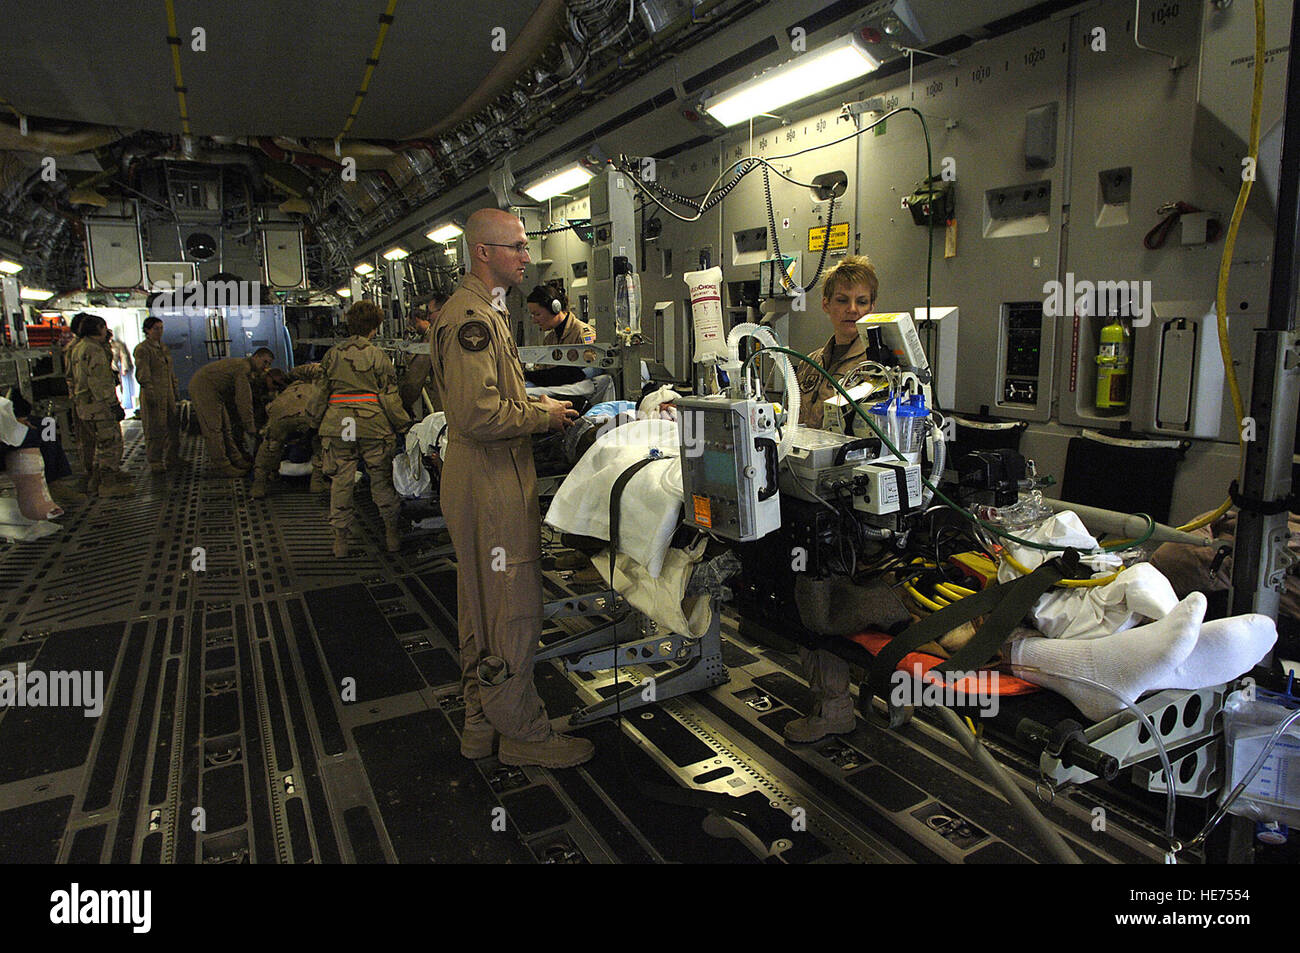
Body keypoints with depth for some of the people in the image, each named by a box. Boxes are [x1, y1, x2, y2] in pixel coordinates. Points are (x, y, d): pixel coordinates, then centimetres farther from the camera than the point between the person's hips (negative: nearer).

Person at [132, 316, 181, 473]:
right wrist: (150, 393, -19)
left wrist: (176, 390, 19)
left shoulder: (164, 348, 16)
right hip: (154, 394, -8)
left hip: (168, 393, 8)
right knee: (154, 428, -4)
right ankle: (154, 462, 2)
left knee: (173, 425, 11)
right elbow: (142, 374, -13)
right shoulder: (142, 349, -8)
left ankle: (172, 457, 22)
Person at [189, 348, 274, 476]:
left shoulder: (247, 368, 13)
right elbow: (244, 399, -22)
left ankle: (236, 460, 16)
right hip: (203, 387, -11)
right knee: (214, 428, -11)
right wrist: (250, 425, -18)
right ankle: (223, 466, -10)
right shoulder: (244, 367, -20)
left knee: (226, 427, 11)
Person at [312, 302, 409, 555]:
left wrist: (315, 418, 21)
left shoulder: (332, 355, 6)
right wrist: (403, 424, 5)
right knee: (382, 480, 9)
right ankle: (392, 534, 18)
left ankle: (340, 539, 14)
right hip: (373, 425, -2)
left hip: (337, 426, 2)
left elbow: (320, 392, 9)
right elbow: (389, 396, -4)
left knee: (340, 481, 8)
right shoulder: (378, 356, -3)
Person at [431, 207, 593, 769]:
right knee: (514, 611, -1)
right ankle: (523, 733, 13)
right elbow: (480, 415, -26)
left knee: (483, 609, 17)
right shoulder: (471, 316, -17)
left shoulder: (485, 311, 19)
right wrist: (544, 418, -13)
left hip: (489, 481, 11)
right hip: (491, 484, -11)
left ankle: (482, 723, 30)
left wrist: (535, 404, 13)